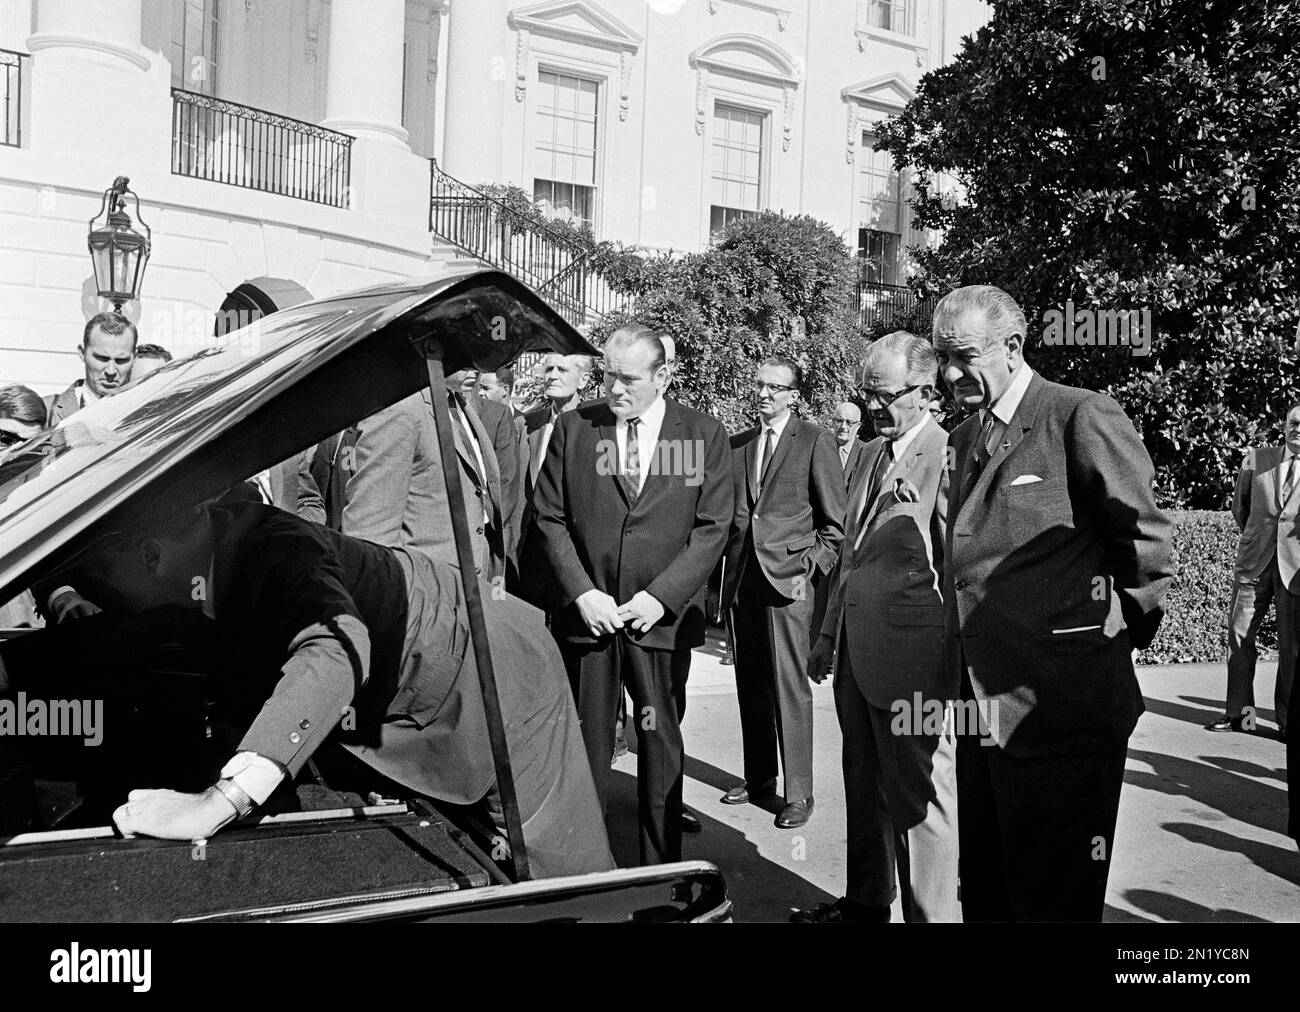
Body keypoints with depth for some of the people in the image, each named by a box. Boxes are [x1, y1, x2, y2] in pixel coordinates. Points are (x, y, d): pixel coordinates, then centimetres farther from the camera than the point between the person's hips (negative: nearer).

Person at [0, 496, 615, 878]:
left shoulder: (273, 552, -37)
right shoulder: (192, 566, -10)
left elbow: (335, 651, -56)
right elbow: (106, 638, 4)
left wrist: (218, 803, -62)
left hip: (493, 668, -8)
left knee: (552, 871, 2)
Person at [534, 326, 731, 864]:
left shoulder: (704, 435, 2)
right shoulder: (572, 427, 5)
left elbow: (711, 529, -1)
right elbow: (549, 518, 3)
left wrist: (660, 597, -11)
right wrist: (582, 592, -8)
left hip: (663, 615, 0)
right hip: (587, 613, 1)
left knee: (662, 747, 7)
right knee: (584, 745, 5)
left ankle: (662, 873, 19)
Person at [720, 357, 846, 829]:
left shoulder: (814, 441, -1)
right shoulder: (736, 445, 14)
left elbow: (836, 521, 1)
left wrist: (812, 568, -7)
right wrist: (720, 573, 9)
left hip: (787, 578, -5)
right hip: (741, 578, 5)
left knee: (790, 688, -4)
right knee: (750, 686, 11)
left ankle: (798, 793, 3)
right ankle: (759, 778, 23)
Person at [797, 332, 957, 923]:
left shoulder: (948, 457, -13)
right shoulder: (873, 452, 14)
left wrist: (956, 662, -13)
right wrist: (830, 634, 20)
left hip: (912, 658, -8)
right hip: (856, 652, 9)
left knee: (919, 797, 4)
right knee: (864, 788, 20)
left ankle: (931, 913, 19)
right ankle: (866, 902, 35)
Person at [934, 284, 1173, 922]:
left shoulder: (1083, 418, -11)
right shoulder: (966, 438, 14)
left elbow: (1145, 545, -6)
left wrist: (1121, 630, 1)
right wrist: (963, 653, 14)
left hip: (1061, 714, -8)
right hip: (983, 714, 8)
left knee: (1053, 901, 3)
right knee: (983, 894, 18)